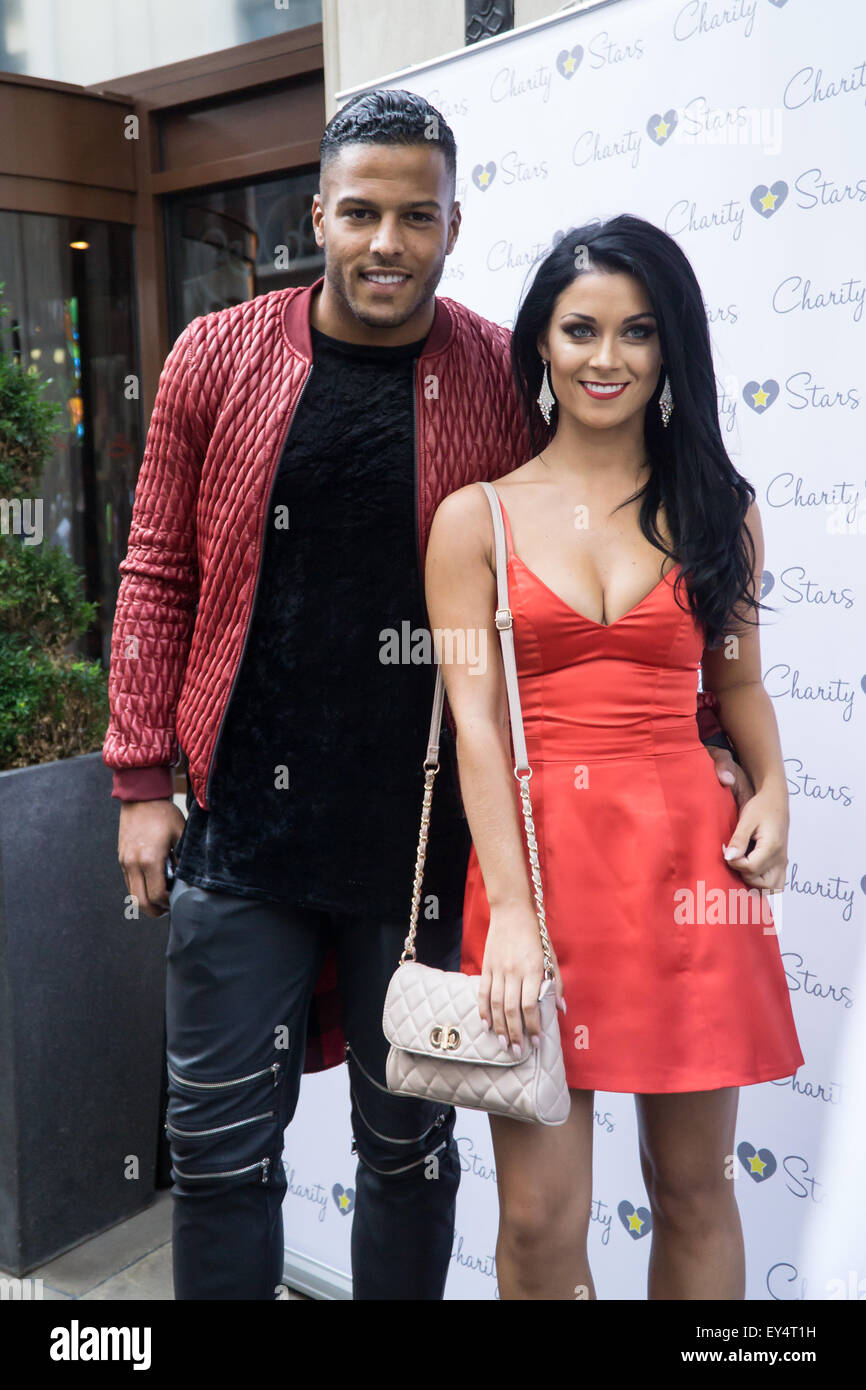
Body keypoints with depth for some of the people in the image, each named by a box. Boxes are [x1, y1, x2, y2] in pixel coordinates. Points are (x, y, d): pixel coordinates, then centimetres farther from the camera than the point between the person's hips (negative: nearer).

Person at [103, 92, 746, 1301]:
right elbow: (159, 576, 5)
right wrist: (141, 780, 1)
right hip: (243, 827, 1)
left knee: (410, 1142, 14)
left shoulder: (508, 381, -2)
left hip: (426, 830, 0)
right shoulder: (218, 358, 2)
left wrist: (694, 731, -3)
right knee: (222, 1143, 9)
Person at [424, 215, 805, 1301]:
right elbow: (476, 721, -5)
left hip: (688, 855, 2)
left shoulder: (718, 509, 9)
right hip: (538, 852, -2)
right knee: (540, 1215, 2)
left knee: (695, 1188, 13)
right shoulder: (477, 518, 2)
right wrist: (508, 910, -13)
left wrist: (772, 792, -4)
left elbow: (737, 682, 16)